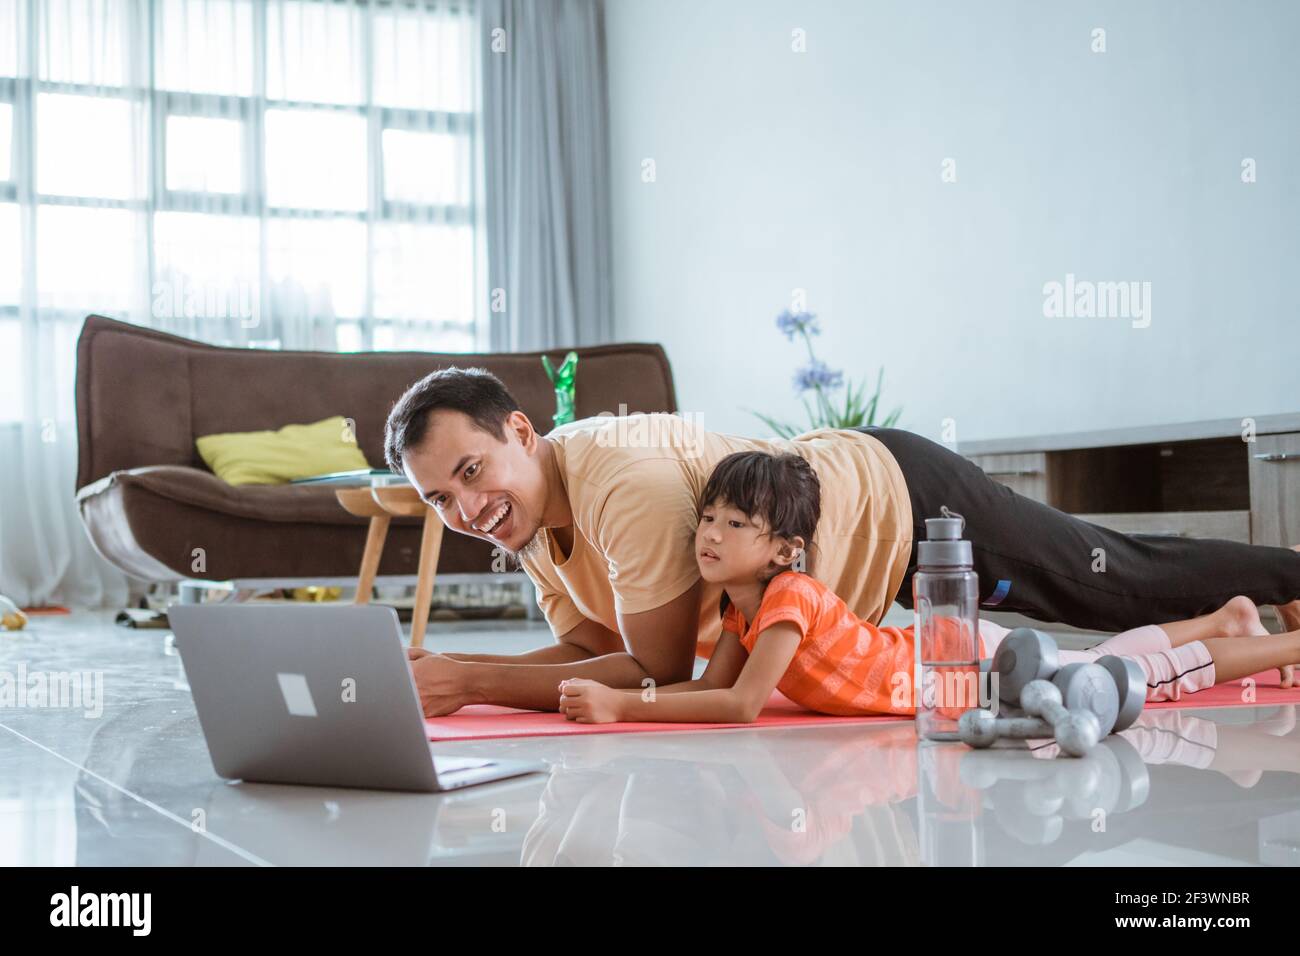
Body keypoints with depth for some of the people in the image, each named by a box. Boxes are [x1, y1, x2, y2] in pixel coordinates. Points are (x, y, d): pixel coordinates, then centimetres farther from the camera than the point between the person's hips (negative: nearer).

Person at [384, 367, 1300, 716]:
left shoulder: (625, 479, -35)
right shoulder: (532, 514, -8)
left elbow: (659, 670, -29)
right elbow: (590, 648, -1)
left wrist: (472, 681, -29)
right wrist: (452, 672, -16)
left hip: (903, 499, -7)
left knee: (1127, 584, 12)